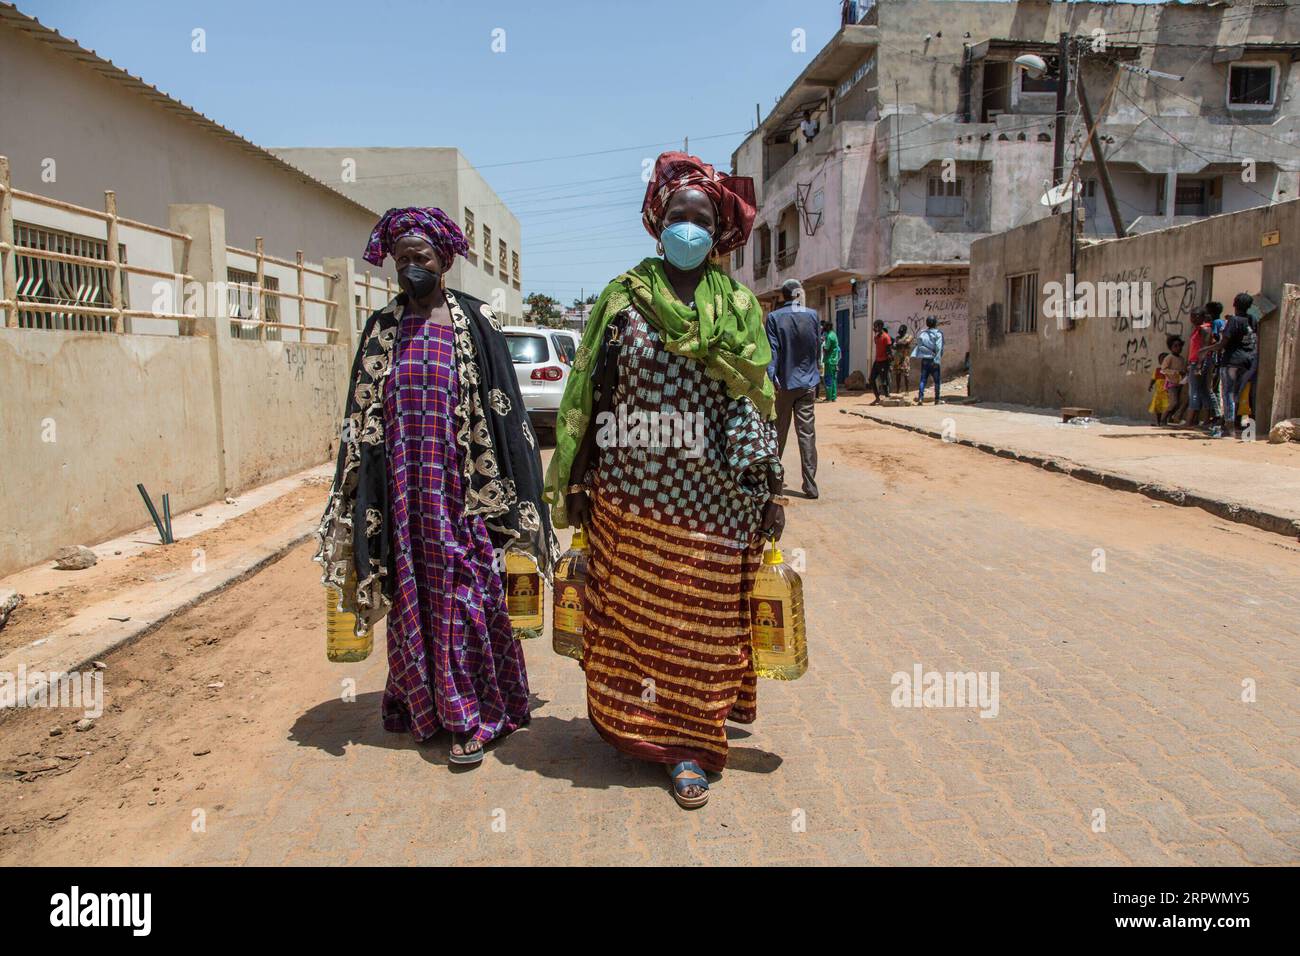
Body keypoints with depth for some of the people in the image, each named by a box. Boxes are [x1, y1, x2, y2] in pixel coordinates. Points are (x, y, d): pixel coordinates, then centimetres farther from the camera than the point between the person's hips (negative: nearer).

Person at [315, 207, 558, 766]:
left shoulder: (475, 322, -1)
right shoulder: (382, 328, 9)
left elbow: (501, 410, -2)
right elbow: (361, 416, 11)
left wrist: (499, 491, -7)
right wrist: (357, 503, 7)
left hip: (458, 485, -3)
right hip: (402, 489, 4)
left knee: (463, 593, -1)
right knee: (411, 591, 9)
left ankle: (471, 715, 10)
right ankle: (421, 704, 24)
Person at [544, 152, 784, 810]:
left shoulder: (738, 305, 6)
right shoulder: (622, 297, 3)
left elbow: (759, 402, 6)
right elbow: (586, 392, 3)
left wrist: (770, 491, 3)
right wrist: (575, 484, 1)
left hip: (710, 496, 0)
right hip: (629, 492, 0)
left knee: (699, 618, 7)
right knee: (629, 608, 7)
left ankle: (688, 745, 22)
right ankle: (635, 721, 26)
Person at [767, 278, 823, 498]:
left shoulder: (774, 317, -5)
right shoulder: (812, 315, 2)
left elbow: (772, 349, -11)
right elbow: (818, 347, 8)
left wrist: (771, 376, -15)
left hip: (784, 382, -1)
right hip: (807, 383, 1)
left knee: (778, 431, 12)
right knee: (807, 432, 0)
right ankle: (810, 485, -2)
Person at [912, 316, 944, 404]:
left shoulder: (922, 333, 5)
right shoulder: (938, 334, -6)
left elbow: (920, 346, -2)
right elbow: (939, 348, -14)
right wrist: (937, 360, -15)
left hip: (924, 360, 3)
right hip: (934, 360, -3)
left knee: (923, 379, 4)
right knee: (936, 380, 7)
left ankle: (920, 397, -10)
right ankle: (937, 399, 9)